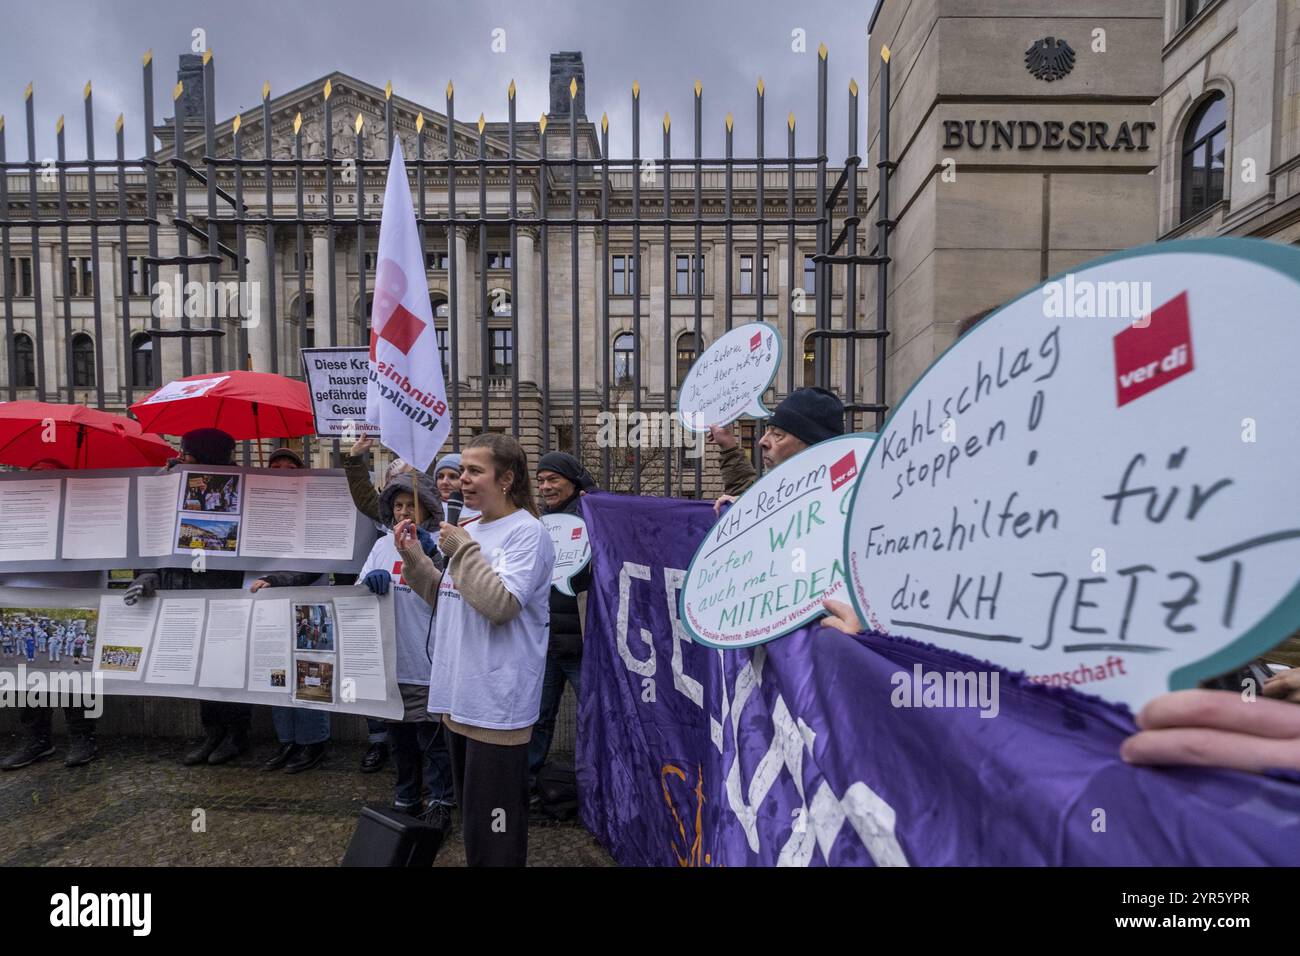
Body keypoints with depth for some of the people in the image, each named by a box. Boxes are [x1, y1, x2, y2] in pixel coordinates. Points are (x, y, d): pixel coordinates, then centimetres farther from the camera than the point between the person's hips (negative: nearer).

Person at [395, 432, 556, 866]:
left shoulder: (527, 532, -13)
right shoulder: (469, 530, 11)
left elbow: (500, 604, -24)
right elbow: (446, 599, 18)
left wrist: (462, 550, -18)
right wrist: (413, 557, 6)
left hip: (498, 703, -8)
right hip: (459, 694, 9)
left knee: (493, 826, 2)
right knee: (470, 813, 22)